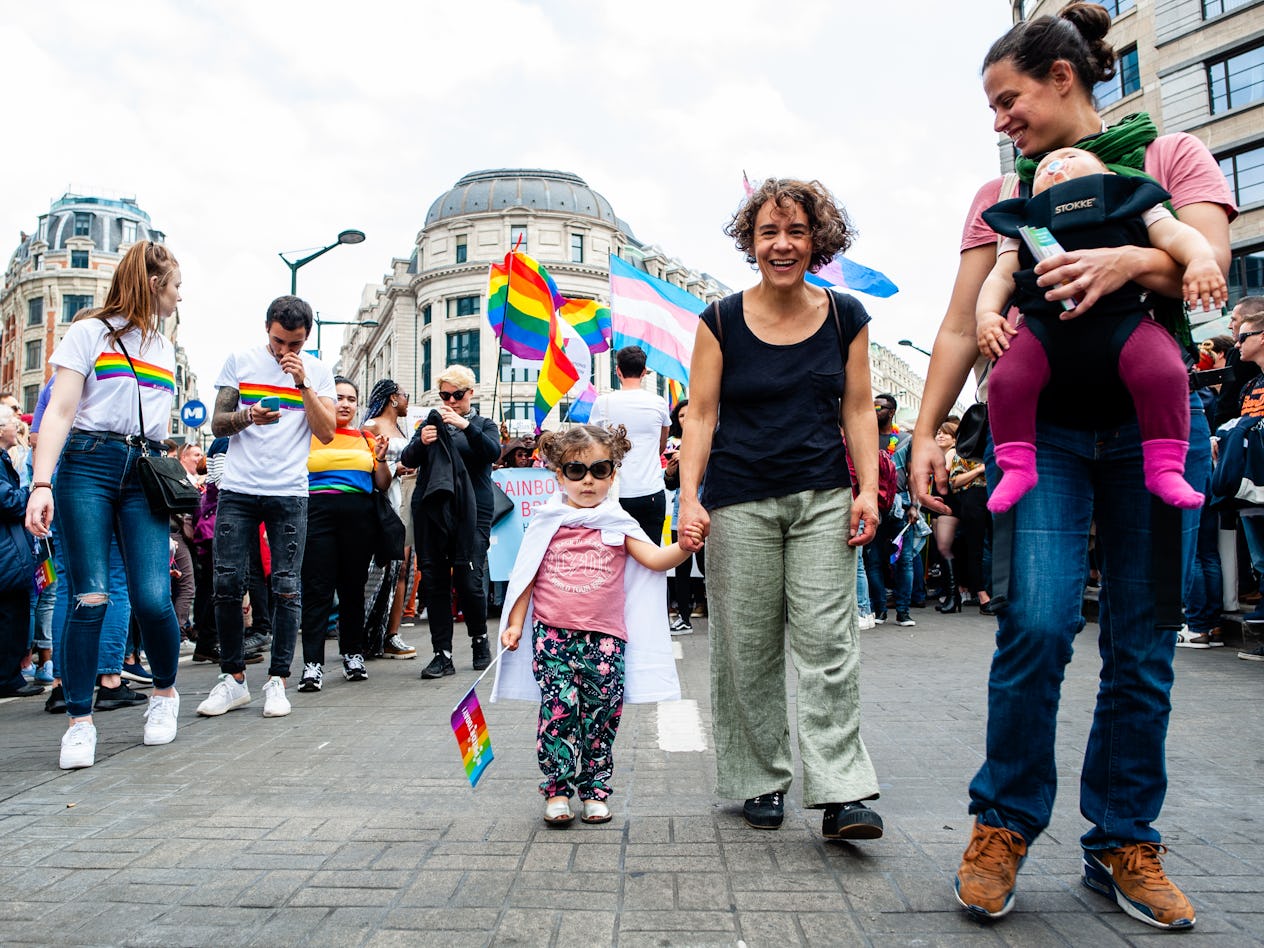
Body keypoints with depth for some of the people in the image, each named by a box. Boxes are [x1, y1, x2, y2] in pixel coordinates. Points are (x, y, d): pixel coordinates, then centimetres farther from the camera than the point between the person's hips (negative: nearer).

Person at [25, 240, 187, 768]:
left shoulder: (164, 348, 22)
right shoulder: (89, 333, 5)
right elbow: (60, 411, -5)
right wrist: (41, 483, -16)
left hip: (145, 472, 4)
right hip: (88, 464, -3)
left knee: (152, 597, -10)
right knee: (89, 597, -8)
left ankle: (165, 693, 13)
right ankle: (80, 722, 3)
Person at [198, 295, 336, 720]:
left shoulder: (317, 371, 7)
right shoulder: (241, 361, 9)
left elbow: (326, 433, -2)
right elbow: (217, 424, 7)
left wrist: (302, 383, -10)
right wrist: (248, 417, -13)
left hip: (289, 493, -1)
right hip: (238, 489, 1)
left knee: (286, 588, -1)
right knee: (227, 583, -2)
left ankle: (277, 681, 9)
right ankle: (233, 678, 12)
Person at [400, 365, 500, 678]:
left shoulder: (484, 425, 13)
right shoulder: (431, 422, 19)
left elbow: (493, 452, -9)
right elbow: (407, 460, 9)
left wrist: (465, 425, -21)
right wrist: (421, 443, -12)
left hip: (471, 512, -3)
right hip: (430, 511, 3)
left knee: (468, 580, -8)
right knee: (434, 581, -1)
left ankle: (480, 641, 16)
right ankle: (442, 654, 5)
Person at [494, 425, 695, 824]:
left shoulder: (618, 523, 6)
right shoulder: (547, 522, 5)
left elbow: (655, 559, -3)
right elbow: (526, 576, 8)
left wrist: (685, 547, -22)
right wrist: (515, 623, 3)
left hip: (604, 635, 1)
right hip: (553, 632, -1)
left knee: (601, 713, 5)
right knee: (560, 706, -10)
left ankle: (594, 790, 21)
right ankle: (557, 789, 4)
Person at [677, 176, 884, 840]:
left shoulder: (846, 317, 7)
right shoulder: (722, 321, 1)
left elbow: (859, 410, 9)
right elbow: (701, 414, -1)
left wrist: (868, 489, -2)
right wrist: (689, 497, -11)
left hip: (823, 499, 1)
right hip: (740, 503, -1)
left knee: (827, 642, -5)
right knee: (748, 649, 3)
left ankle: (841, 794, 1)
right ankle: (761, 782, 19)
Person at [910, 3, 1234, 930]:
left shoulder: (1172, 155, 12)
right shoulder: (1001, 195, 15)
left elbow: (1209, 266, -5)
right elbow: (961, 326, 8)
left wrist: (1127, 260, -25)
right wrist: (926, 432, -2)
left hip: (1151, 422, 0)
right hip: (1043, 427, 0)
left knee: (1143, 645, 2)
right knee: (1037, 622, -14)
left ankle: (1122, 843, 18)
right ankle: (1004, 824, 6)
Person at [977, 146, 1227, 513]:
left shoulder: (1131, 202, 22)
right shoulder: (1024, 223, 26)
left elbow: (1175, 234, 9)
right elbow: (1001, 275, 16)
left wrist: (1202, 259, -13)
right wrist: (987, 313, -4)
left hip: (1122, 315, -1)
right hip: (1044, 320, 1)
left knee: (1164, 372, -26)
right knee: (1007, 379, -24)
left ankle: (1165, 467, -11)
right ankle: (1016, 467, -10)